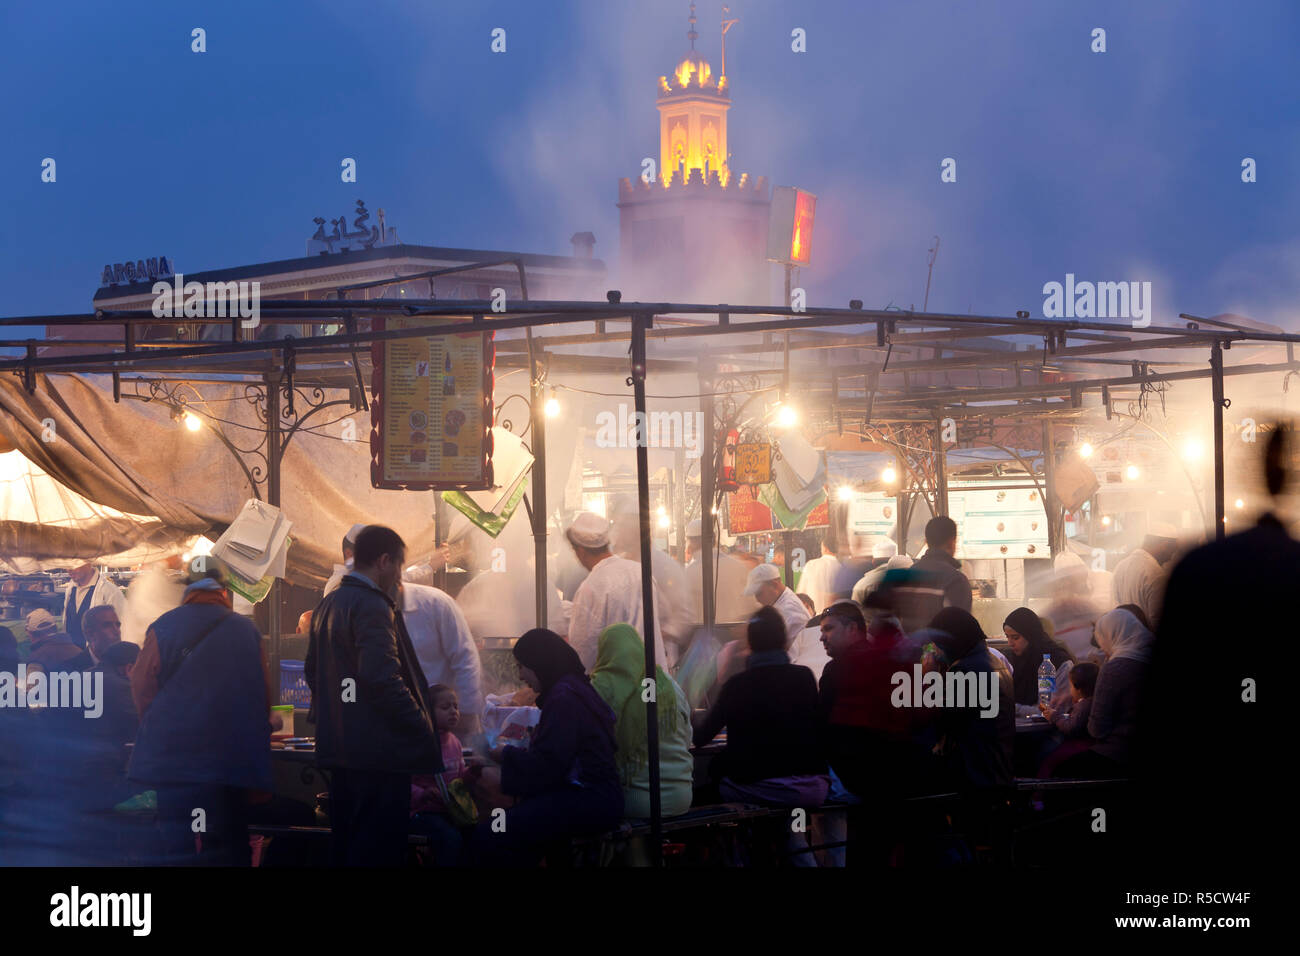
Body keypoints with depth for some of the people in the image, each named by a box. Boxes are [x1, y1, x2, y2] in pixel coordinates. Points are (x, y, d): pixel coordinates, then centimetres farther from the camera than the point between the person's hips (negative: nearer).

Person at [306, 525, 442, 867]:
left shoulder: (327, 605, 14)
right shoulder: (372, 606, -15)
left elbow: (312, 671, 23)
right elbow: (382, 679, -23)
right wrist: (423, 731, -18)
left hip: (338, 747, 10)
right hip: (379, 749, -10)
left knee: (344, 845, 15)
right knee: (380, 851, -6)